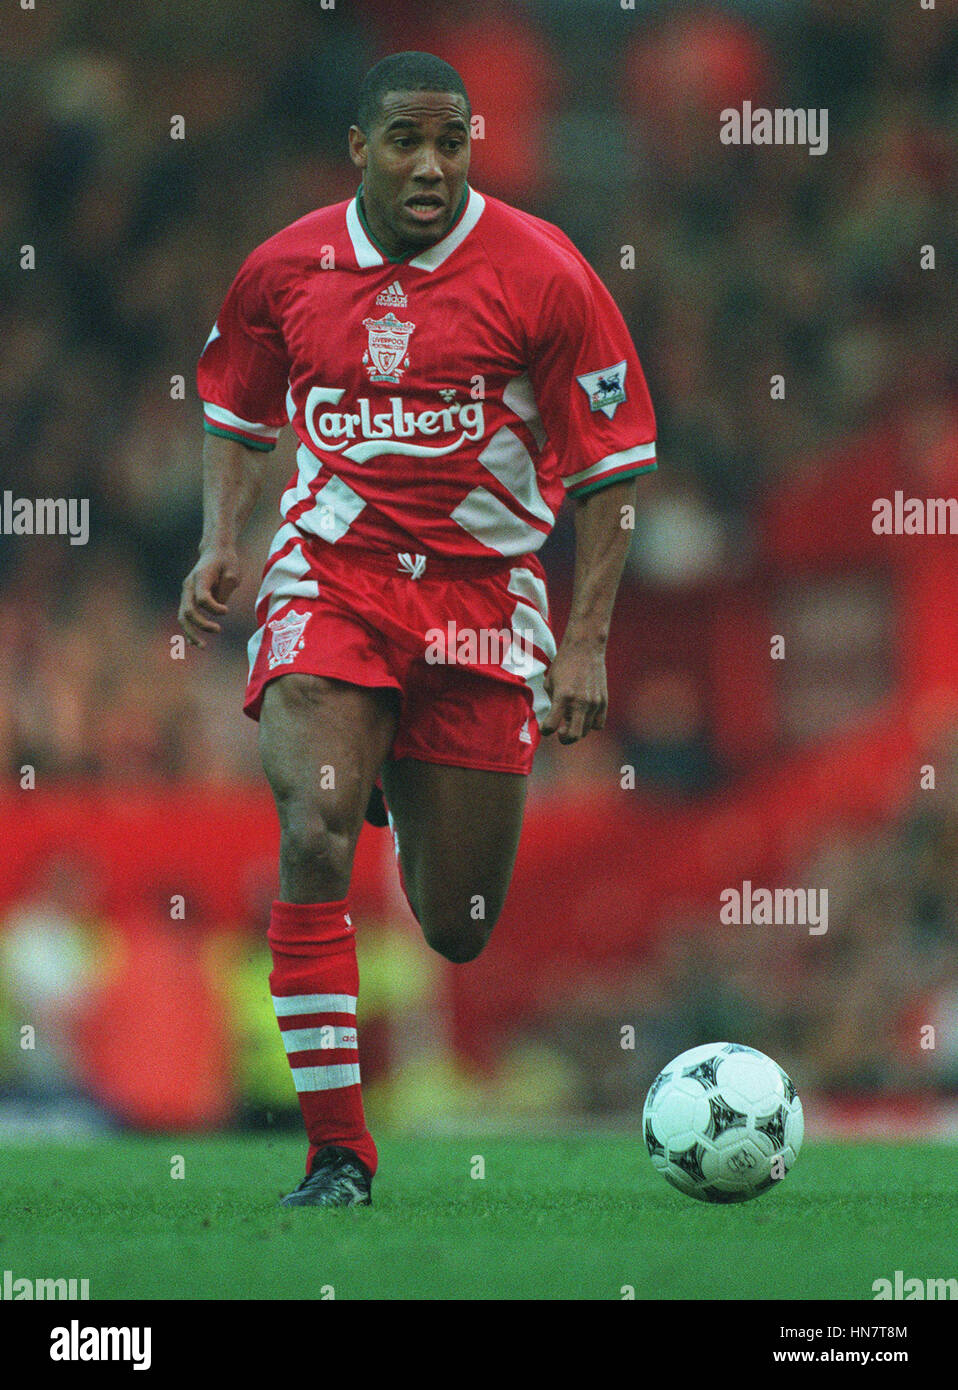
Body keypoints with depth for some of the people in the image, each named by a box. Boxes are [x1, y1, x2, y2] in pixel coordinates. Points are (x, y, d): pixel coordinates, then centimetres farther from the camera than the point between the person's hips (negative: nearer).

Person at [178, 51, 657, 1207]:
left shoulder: (543, 276, -8)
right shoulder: (284, 270, 0)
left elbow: (610, 468, -3)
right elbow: (236, 413, 18)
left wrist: (587, 642, -8)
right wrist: (220, 546, 2)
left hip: (483, 588, 0)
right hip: (329, 579, 0)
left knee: (458, 932, 6)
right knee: (314, 835, -24)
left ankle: (408, 796, 45)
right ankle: (335, 1146, -15)